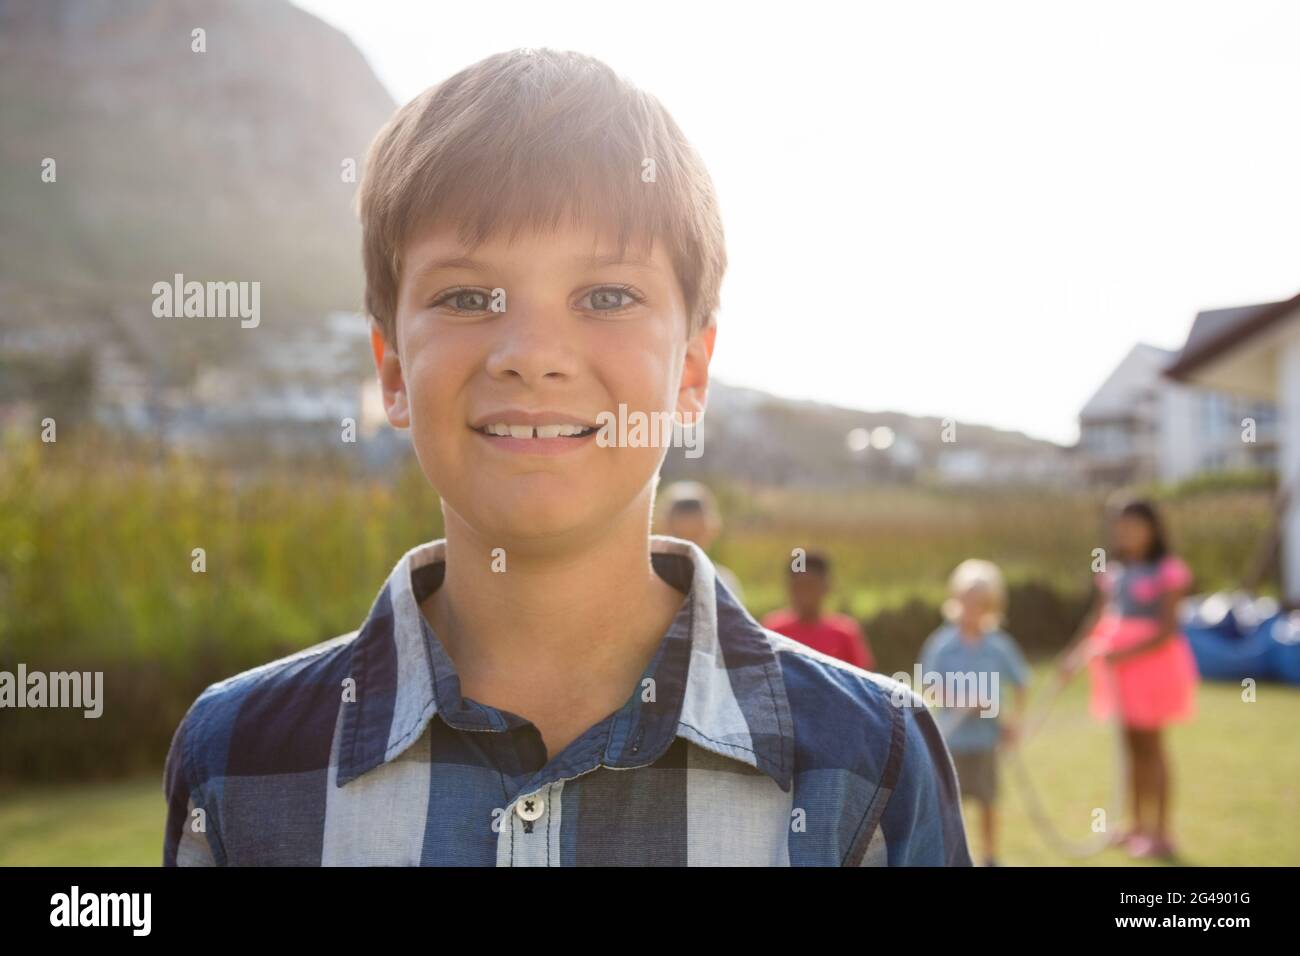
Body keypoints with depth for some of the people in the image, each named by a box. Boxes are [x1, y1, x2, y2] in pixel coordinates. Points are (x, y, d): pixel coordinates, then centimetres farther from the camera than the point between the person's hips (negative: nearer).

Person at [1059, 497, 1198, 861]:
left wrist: (1125, 653, -24)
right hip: (1119, 662, 6)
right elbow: (1096, 618, 12)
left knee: (1151, 744, -2)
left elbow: (1167, 630, -17)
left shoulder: (1168, 571, -12)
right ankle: (1139, 826, 22)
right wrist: (1074, 653, 1)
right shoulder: (1113, 571, 8)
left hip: (1152, 661, -6)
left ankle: (1161, 833, 6)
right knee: (1133, 745, 12)